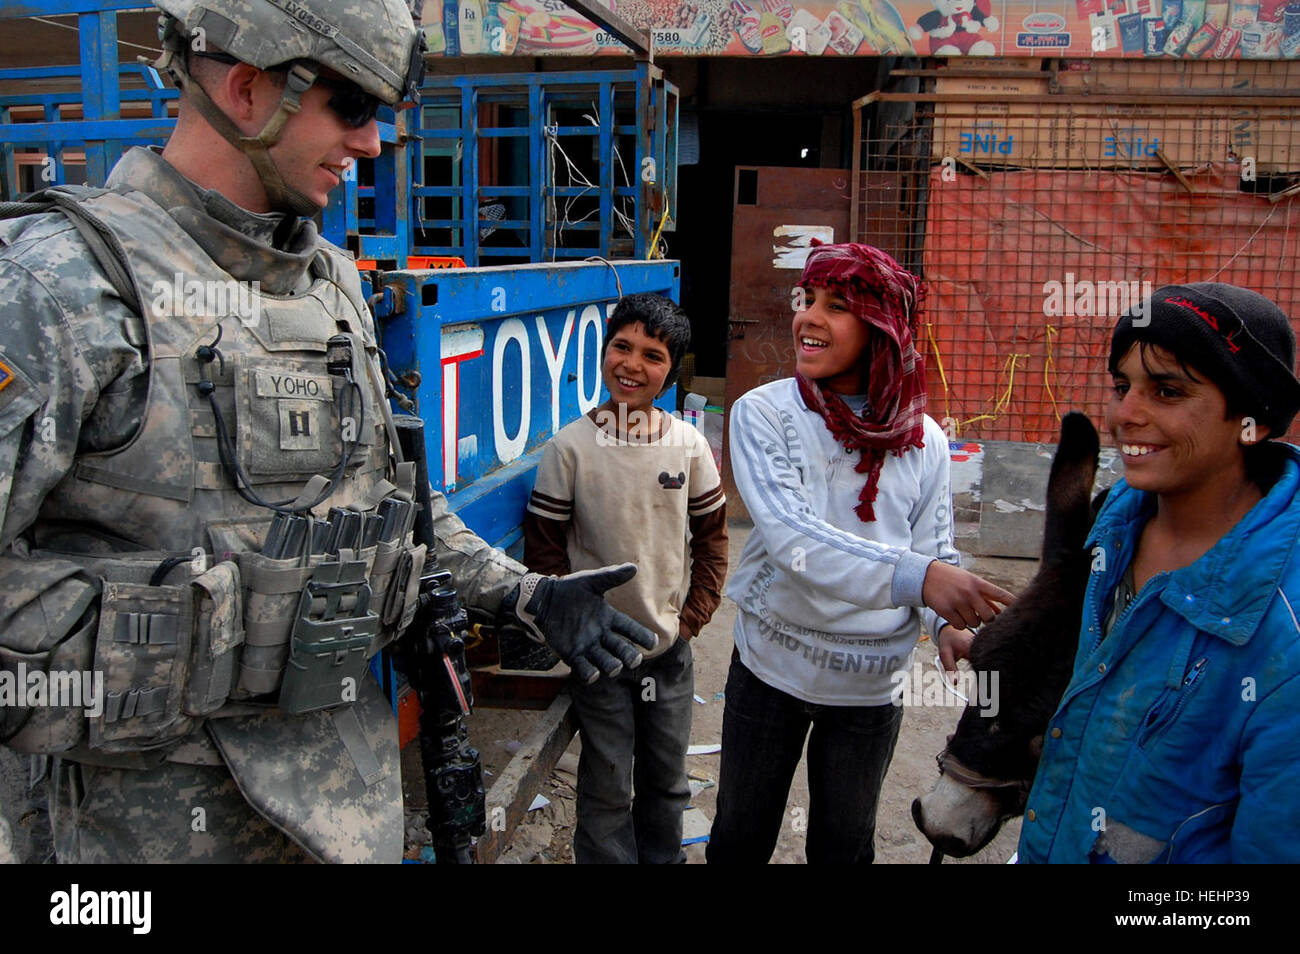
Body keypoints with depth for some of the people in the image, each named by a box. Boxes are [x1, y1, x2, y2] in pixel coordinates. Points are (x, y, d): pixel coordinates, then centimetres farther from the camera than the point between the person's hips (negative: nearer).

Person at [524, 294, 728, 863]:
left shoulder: (689, 446, -4)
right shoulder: (569, 448, -10)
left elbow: (711, 539, 5)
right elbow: (544, 550, -5)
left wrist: (692, 617, -1)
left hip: (671, 648, 3)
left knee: (666, 780, 18)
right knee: (607, 786, 8)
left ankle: (663, 858, 40)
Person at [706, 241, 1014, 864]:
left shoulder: (923, 440, -5)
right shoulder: (763, 414, -14)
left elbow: (934, 550, 1)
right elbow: (790, 536, -28)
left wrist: (948, 624, -21)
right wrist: (913, 574, -40)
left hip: (870, 682, 2)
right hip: (771, 664, -2)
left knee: (845, 845, 21)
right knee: (741, 837, 17)